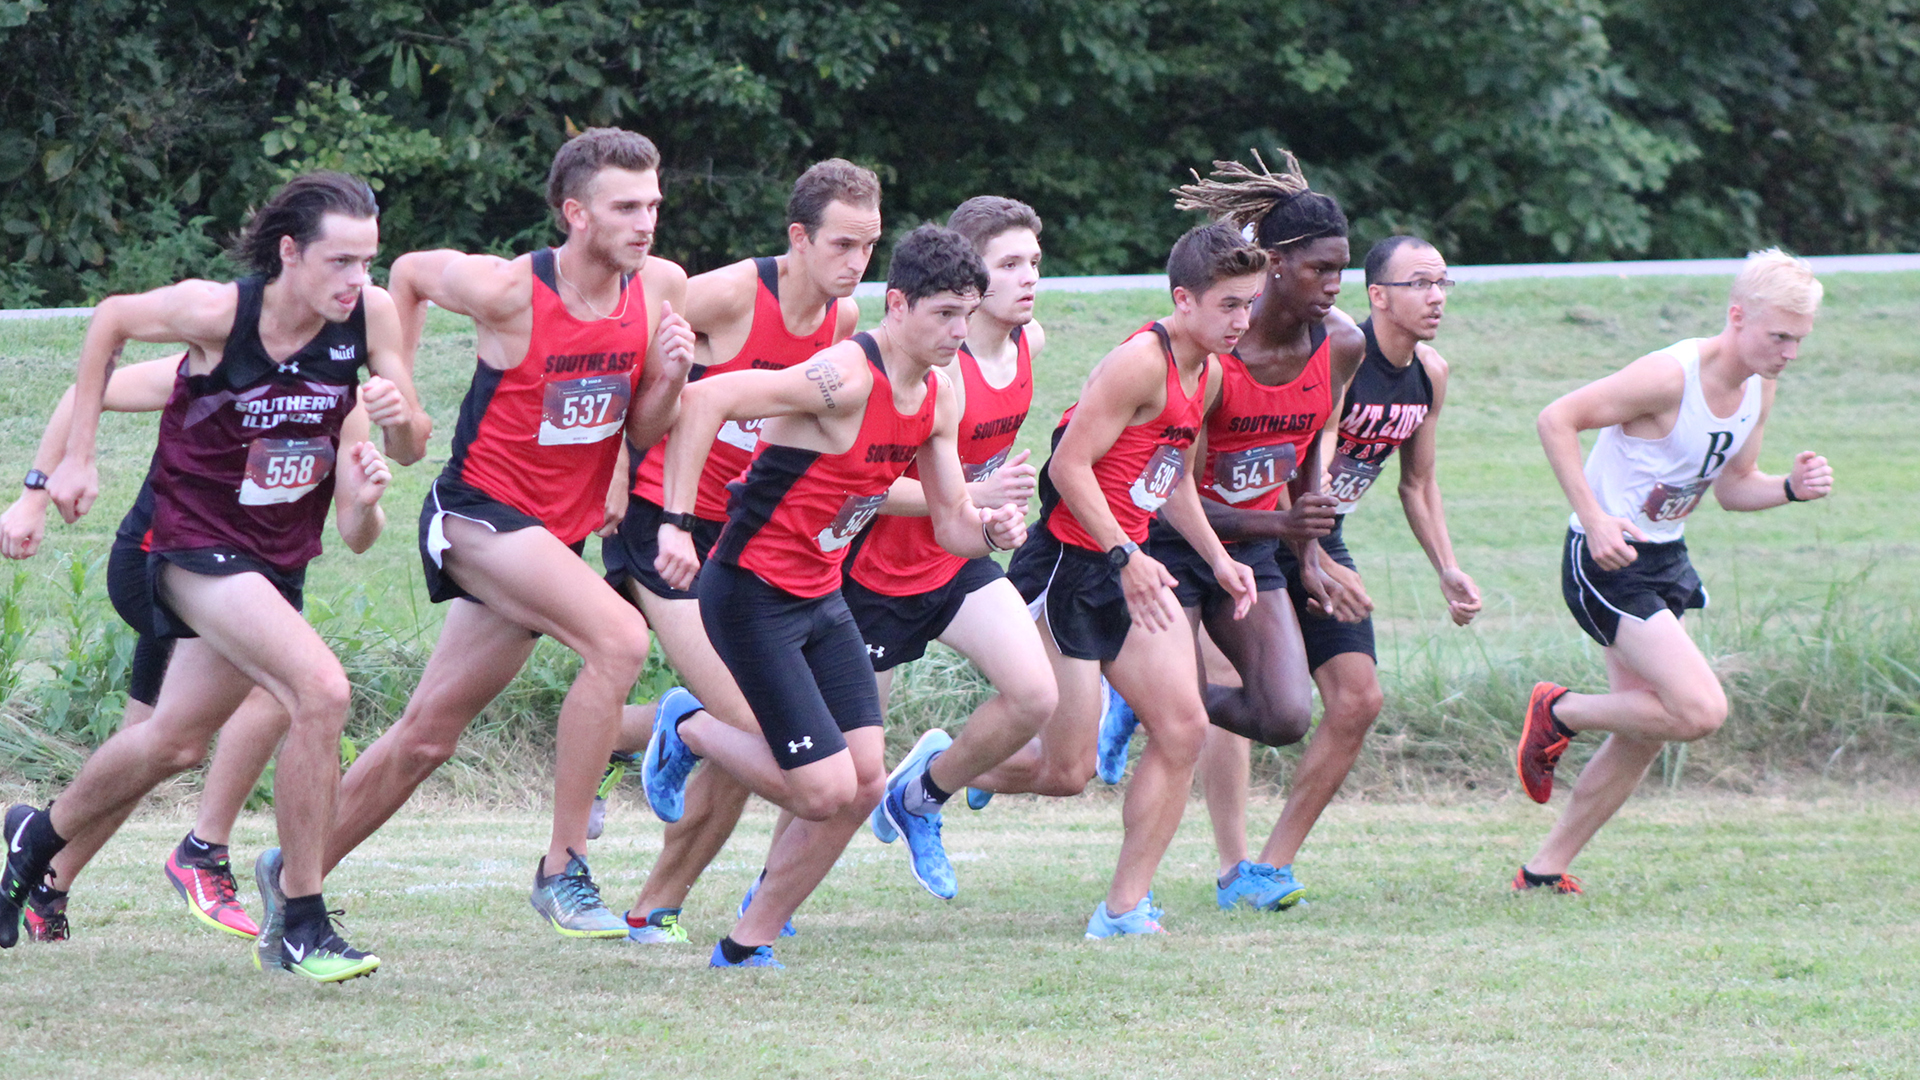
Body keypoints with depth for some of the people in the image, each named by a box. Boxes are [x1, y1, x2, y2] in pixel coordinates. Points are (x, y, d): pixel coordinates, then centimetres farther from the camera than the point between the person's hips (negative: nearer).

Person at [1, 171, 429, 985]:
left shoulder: (370, 314, -12)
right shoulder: (217, 313, -22)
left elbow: (411, 451, -3)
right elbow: (110, 322, -3)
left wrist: (399, 417, -27)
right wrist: (78, 457, 0)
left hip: (280, 553, 6)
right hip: (197, 541, -6)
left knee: (176, 742, 18)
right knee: (320, 688, -25)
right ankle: (302, 924, -16)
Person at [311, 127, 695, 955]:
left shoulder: (657, 289, -2)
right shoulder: (507, 291, -17)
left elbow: (641, 434, 6)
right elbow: (409, 273, 3)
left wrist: (669, 379, -14)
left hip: (558, 534, 6)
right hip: (479, 513, -6)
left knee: (429, 733, 10)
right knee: (618, 638, -27)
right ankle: (562, 870, -21)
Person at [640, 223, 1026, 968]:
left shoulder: (938, 401, 4)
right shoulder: (846, 377, -24)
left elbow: (950, 523, 11)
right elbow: (704, 399, -30)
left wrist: (990, 530, -13)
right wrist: (675, 526, -32)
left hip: (821, 597, 9)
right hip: (752, 594, -9)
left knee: (863, 783, 1)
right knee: (826, 791, -10)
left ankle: (747, 946, 16)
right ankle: (688, 729, 17)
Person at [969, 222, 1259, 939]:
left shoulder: (1208, 376, 12)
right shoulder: (1140, 363, -18)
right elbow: (1070, 465, -21)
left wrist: (1216, 557, 15)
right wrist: (1126, 556, -26)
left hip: (1129, 568, 9)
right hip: (1067, 566, -9)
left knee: (1184, 727, -4)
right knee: (1066, 772, -6)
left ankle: (1126, 906, 1)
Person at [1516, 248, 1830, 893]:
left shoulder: (1759, 388, 3)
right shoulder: (1670, 376, -23)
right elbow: (1556, 420, -19)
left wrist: (1792, 489, -5)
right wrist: (1593, 519, -26)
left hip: (1665, 559, 9)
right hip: (1606, 563, -9)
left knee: (1644, 737, 9)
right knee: (1701, 711, -19)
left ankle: (1545, 870, 21)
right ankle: (1559, 713, 4)